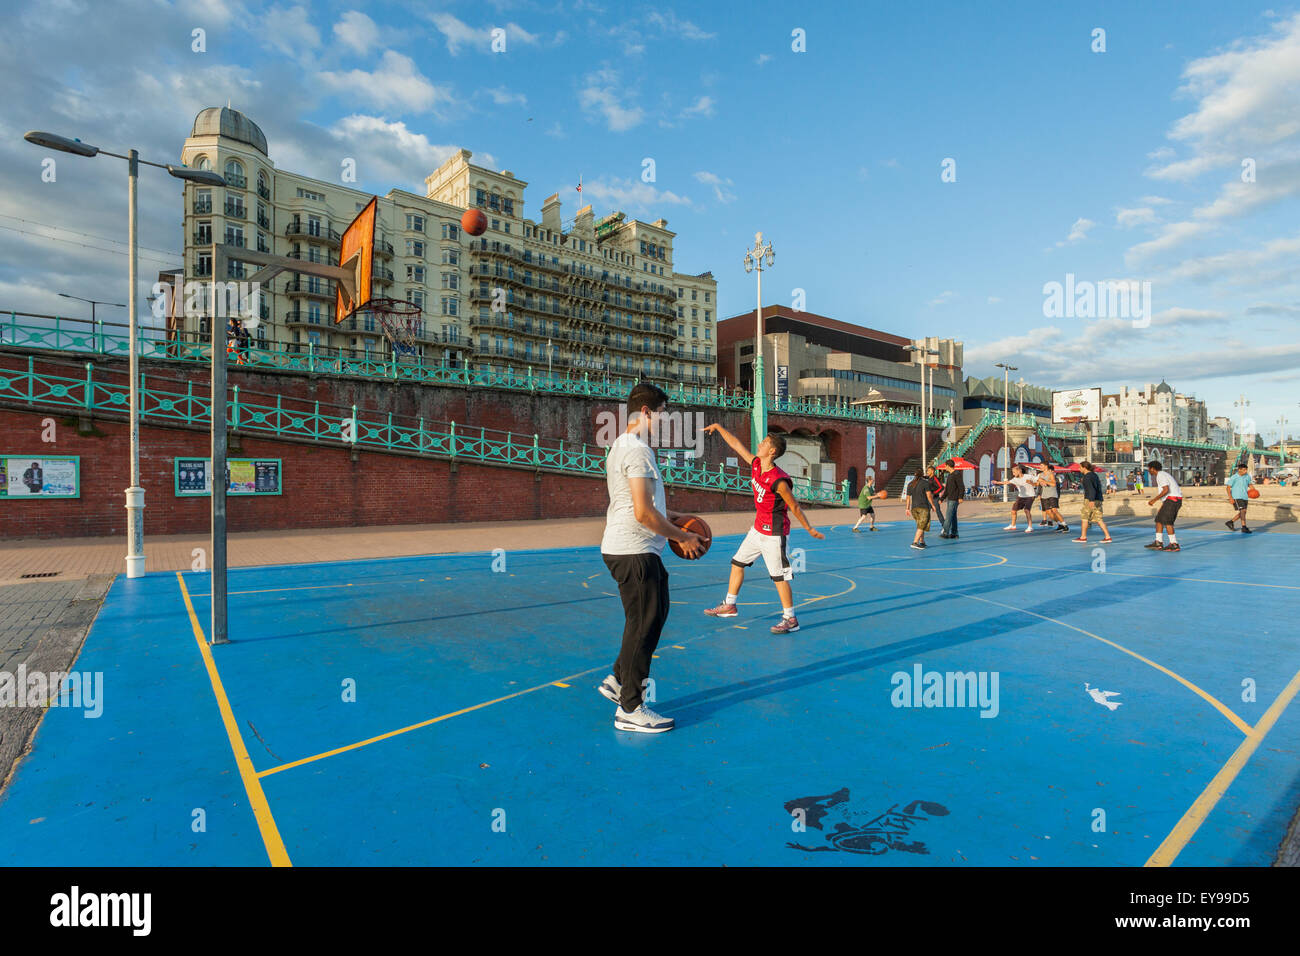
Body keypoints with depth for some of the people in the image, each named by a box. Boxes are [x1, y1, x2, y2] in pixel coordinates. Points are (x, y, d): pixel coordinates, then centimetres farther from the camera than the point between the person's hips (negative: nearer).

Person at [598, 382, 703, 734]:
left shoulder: (621, 445, 16)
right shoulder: (637, 449, -17)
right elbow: (643, 513, -22)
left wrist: (666, 515, 18)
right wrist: (682, 536, -12)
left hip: (629, 548, 10)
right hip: (633, 551, -10)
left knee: (654, 615, 20)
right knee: (644, 624, -2)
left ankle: (619, 680, 30)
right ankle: (630, 709, 10)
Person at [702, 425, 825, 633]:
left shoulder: (779, 481, -25)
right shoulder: (755, 464, -2)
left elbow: (794, 507, -16)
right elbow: (737, 445, 9)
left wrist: (810, 529, -7)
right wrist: (718, 427, 14)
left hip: (774, 534, -9)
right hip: (758, 529, 9)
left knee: (779, 576, -3)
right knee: (737, 562, 15)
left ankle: (791, 620, 9)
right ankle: (729, 606, 28)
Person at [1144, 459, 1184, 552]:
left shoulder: (1161, 475, -11)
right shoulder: (1163, 474, 21)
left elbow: (1166, 490, -22)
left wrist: (1154, 500, -19)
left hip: (1172, 499, -10)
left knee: (1166, 521, -11)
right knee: (1159, 520, 9)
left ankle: (1174, 545, -11)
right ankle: (1158, 543, 8)